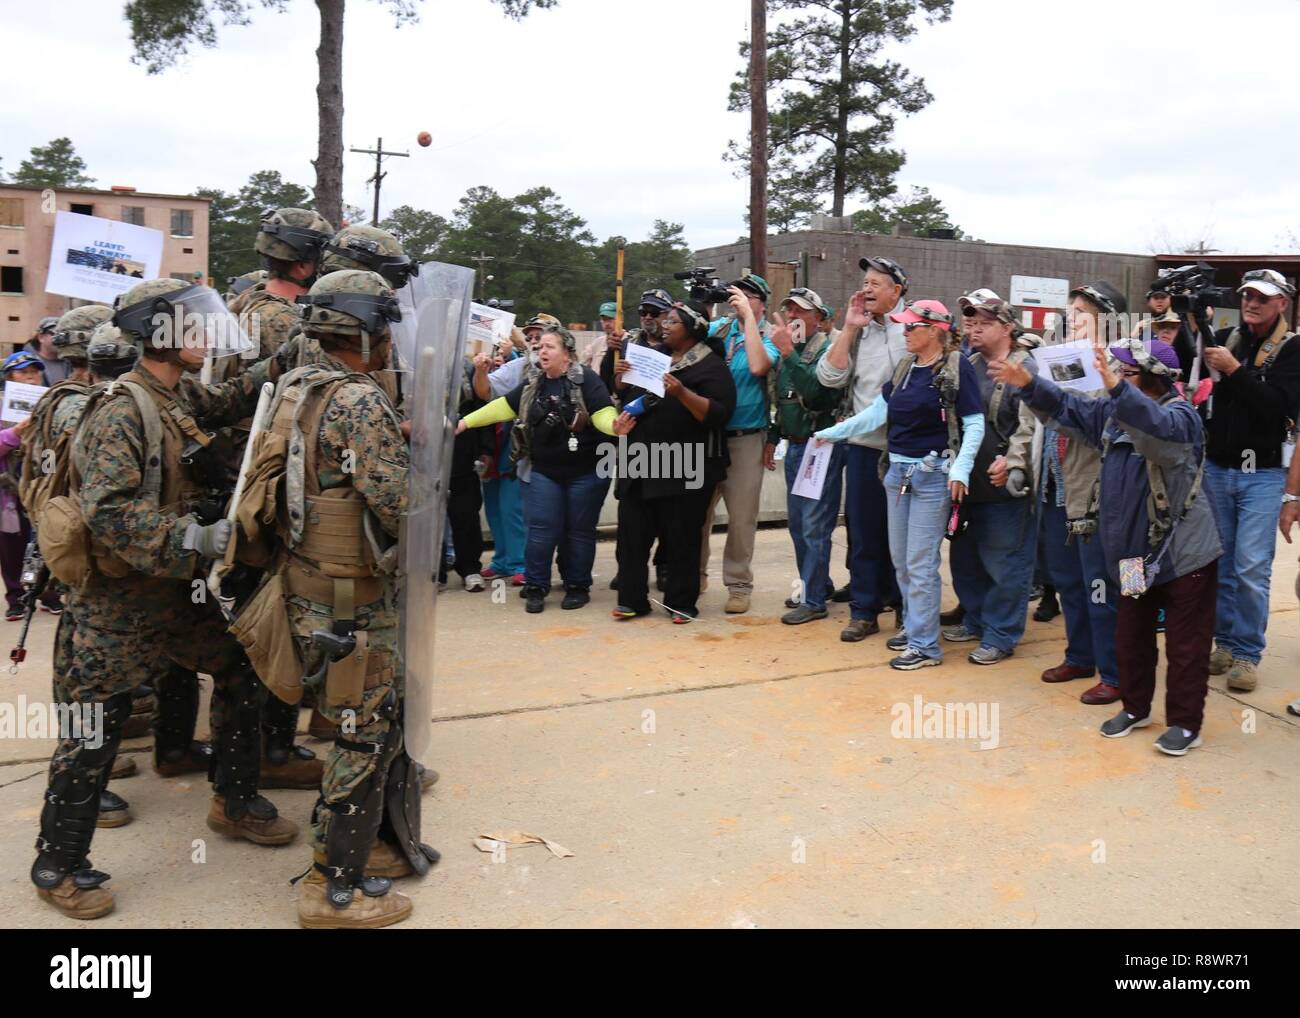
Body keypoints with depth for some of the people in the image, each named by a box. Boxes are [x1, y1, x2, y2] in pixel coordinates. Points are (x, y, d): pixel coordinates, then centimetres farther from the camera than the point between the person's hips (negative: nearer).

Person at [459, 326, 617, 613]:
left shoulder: (585, 379, -10)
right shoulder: (532, 382, 7)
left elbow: (602, 413, -20)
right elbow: (504, 406, 11)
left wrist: (615, 426, -43)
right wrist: (466, 422, 7)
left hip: (586, 472, -4)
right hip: (545, 472, 4)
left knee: (579, 531, 6)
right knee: (541, 530, 2)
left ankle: (578, 587, 19)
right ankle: (536, 587, 13)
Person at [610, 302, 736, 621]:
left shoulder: (711, 365, -3)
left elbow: (719, 414, -14)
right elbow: (629, 395, 27)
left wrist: (682, 393, -26)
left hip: (685, 468, -6)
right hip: (640, 463, 6)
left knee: (681, 538, 0)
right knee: (632, 533, 5)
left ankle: (681, 602, 12)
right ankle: (632, 598, 14)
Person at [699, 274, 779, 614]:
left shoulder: (768, 338, -2)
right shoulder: (717, 328, 8)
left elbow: (757, 367, -23)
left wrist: (748, 315, -18)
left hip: (745, 438, -3)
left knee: (741, 517, 3)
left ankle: (739, 585, 15)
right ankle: (695, 574, 27)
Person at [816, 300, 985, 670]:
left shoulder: (956, 367, -10)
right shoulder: (905, 366, 11)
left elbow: (974, 423, -12)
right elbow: (878, 412, 14)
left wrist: (961, 469, -23)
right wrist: (834, 432, 14)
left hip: (934, 475, -7)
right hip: (898, 471, 7)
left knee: (921, 562, -4)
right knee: (900, 558, 14)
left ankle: (925, 645, 7)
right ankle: (913, 626, 30)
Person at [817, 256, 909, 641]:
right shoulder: (856, 331, 11)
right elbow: (830, 376, -1)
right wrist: (849, 328, -4)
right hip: (862, 444, 4)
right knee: (862, 530, 8)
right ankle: (863, 611, 18)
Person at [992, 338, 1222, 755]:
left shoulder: (1179, 416, -18)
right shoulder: (1114, 412, 6)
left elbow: (1158, 427, -42)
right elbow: (1069, 407, 16)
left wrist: (1117, 388, -53)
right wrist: (1028, 384, 4)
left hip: (1185, 553, -8)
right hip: (1138, 552, 8)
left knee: (1185, 643, 4)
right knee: (1131, 636, 17)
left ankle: (1185, 723, 16)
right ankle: (1136, 708, 33)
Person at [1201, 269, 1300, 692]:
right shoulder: (1225, 338, 7)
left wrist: (1234, 370, -21)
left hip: (1261, 474, -4)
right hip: (1216, 468, 4)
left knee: (1251, 568, -4)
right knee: (1219, 562, 10)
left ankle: (1248, 653, 8)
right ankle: (1225, 642, 23)